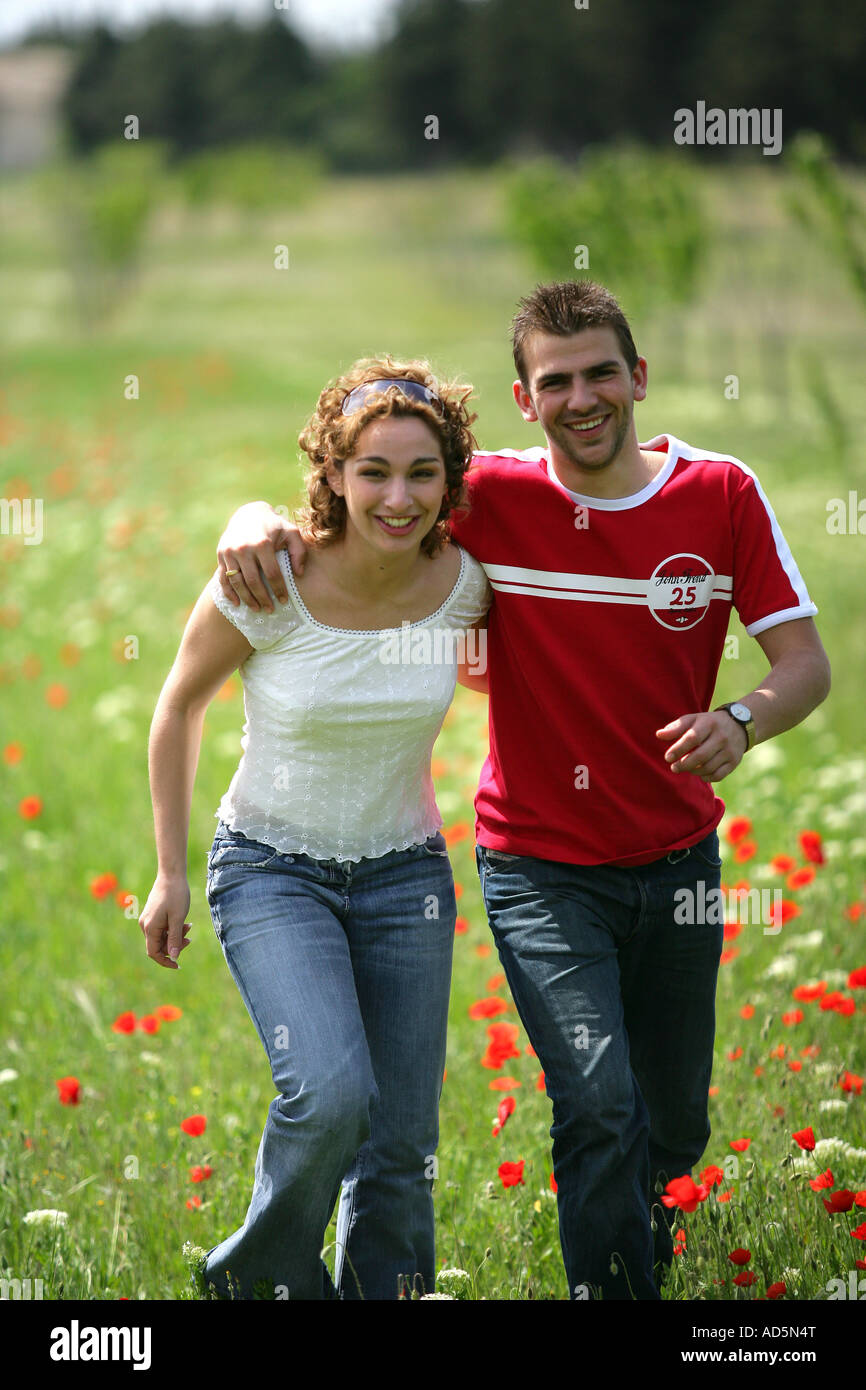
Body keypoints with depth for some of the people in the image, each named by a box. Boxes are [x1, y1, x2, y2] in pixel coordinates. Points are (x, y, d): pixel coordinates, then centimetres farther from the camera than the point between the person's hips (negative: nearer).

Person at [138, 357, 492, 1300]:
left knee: (402, 1148, 2)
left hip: (405, 871, 3)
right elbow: (180, 705, -3)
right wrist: (171, 873, 1)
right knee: (331, 1093, -24)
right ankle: (262, 1275, 3)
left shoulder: (462, 585, -12)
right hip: (272, 868, -3)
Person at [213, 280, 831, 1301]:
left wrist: (740, 722, -27)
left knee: (674, 1128, 18)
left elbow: (806, 662, -6)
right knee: (598, 1104, -20)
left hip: (678, 858, 3)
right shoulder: (492, 497, -12)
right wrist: (257, 516, -25)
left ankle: (637, 1211, 53)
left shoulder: (721, 495, -8)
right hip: (540, 866, -3)